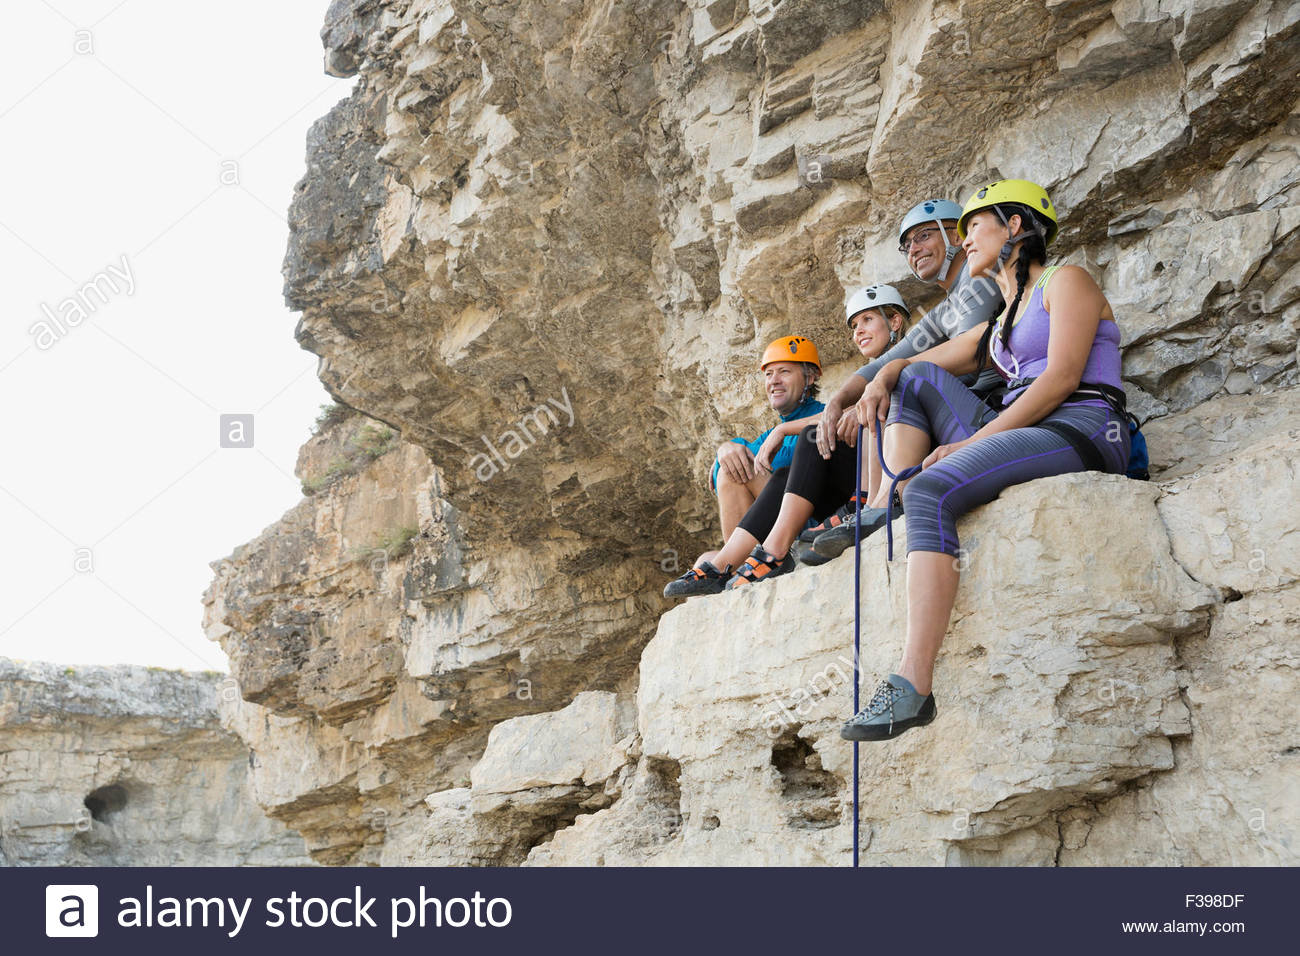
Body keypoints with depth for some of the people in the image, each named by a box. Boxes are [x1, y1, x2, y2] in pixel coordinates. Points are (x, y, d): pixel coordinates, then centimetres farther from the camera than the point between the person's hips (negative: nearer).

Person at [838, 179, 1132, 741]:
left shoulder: (1066, 282, 5)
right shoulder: (997, 328, 29)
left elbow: (1061, 379, -10)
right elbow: (911, 364, 28)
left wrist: (972, 442, -15)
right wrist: (881, 380, 3)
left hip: (1082, 432, -8)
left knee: (931, 492, -30)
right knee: (917, 379, 4)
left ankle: (913, 688, -41)